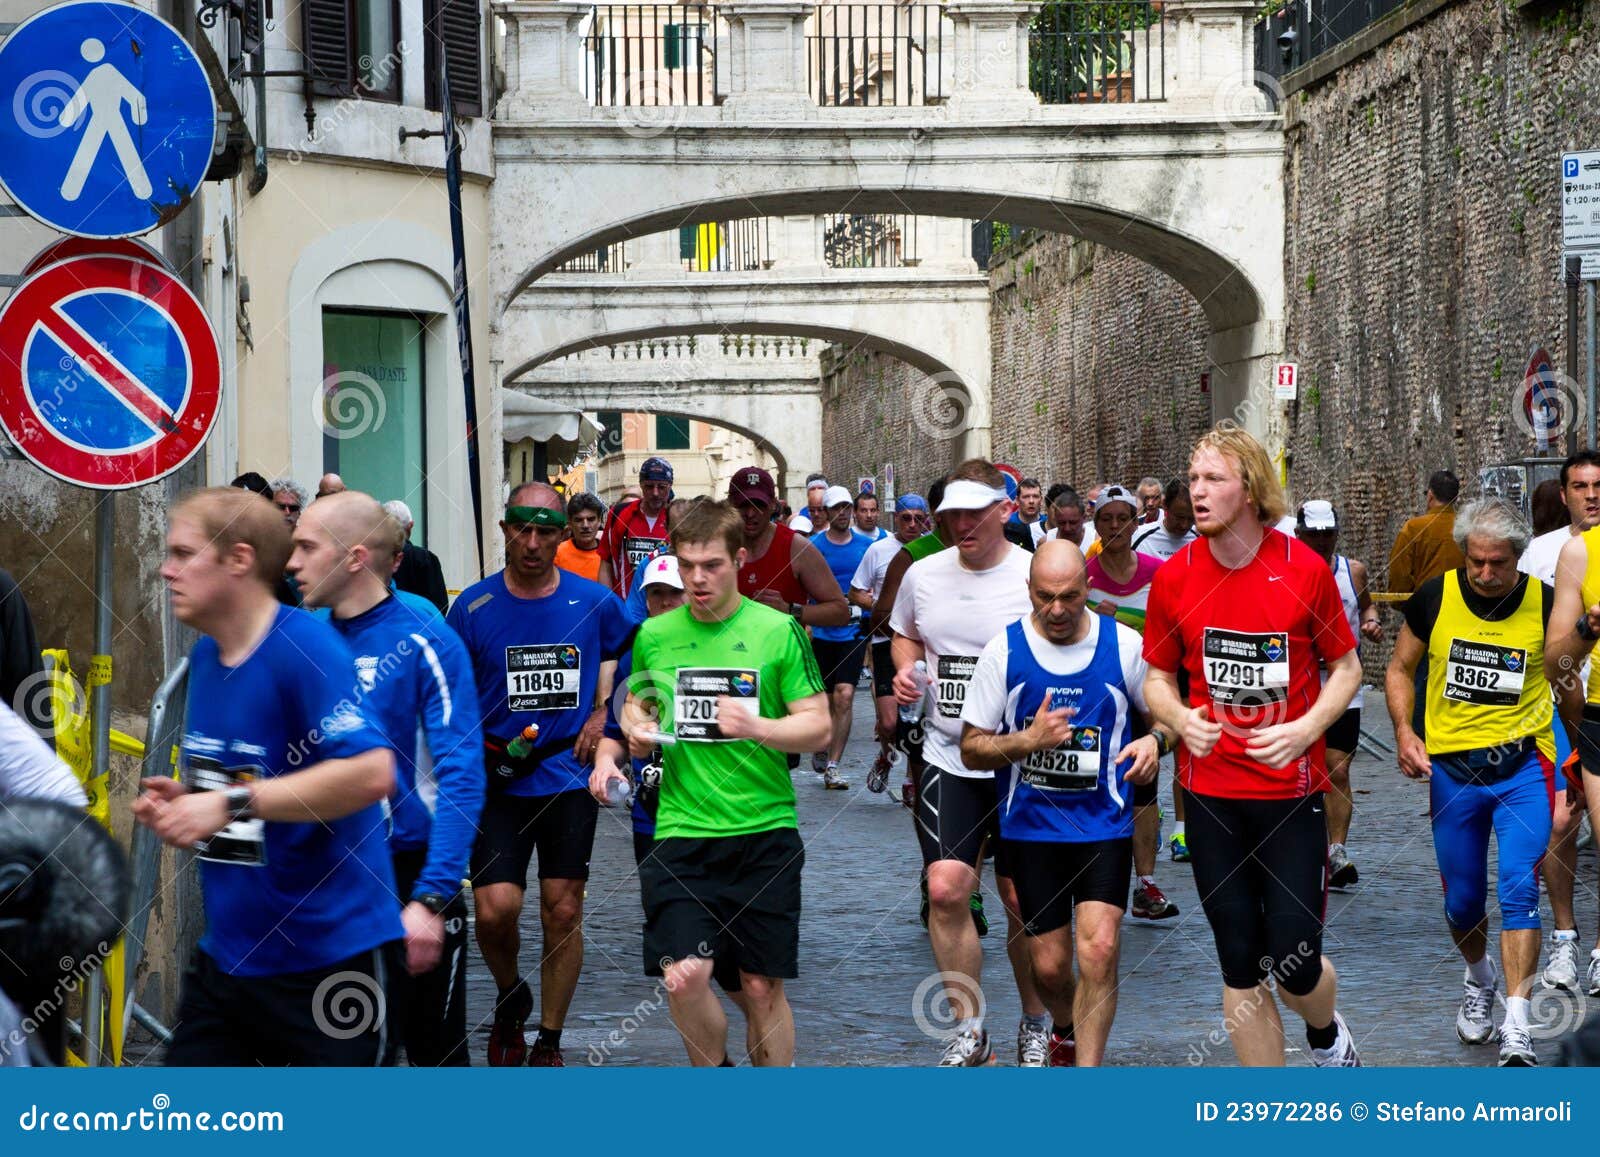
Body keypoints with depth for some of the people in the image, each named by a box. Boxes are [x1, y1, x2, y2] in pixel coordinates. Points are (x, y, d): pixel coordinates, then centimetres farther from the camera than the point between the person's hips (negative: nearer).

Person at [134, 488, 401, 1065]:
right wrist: (181, 803, 1)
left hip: (332, 950, -8)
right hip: (226, 949, 8)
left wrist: (232, 804, -28)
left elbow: (370, 773, -30)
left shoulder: (304, 646, -17)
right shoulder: (204, 656, 9)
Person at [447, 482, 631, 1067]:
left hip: (570, 777, 1)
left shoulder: (595, 603, -1)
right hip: (499, 782, -1)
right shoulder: (473, 607, -3)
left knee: (563, 912, 2)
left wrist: (601, 713, 5)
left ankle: (549, 1043, 16)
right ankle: (510, 997, 19)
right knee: (495, 909, -12)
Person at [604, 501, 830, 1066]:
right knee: (684, 977, -12)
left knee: (763, 986, 2)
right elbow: (635, 703, 24)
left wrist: (757, 727, -19)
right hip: (681, 830, 1)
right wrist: (636, 729, 1)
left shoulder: (778, 630, -1)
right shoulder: (654, 634, 7)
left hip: (764, 832, -1)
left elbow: (819, 727, -1)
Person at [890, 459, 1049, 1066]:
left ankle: (1036, 1024, 26)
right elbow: (905, 635, 23)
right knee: (945, 889, -7)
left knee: (1023, 901, 4)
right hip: (948, 759, 3)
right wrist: (905, 670, 2)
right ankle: (968, 1032, 7)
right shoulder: (922, 574, 4)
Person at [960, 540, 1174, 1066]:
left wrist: (1155, 741, -12)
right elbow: (971, 747, 0)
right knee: (1048, 964, 5)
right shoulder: (1004, 650, -3)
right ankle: (1065, 1031, 41)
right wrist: (1030, 740, -18)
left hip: (1104, 822, -1)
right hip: (1031, 824, 1)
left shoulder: (1123, 644, -2)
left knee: (1099, 949, -16)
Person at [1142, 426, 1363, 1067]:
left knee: (1295, 961, -5)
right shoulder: (1175, 576, -2)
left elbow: (1346, 666, 3)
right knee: (1240, 968, 4)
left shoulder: (1305, 568, -8)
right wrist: (1182, 719, -12)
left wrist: (1306, 728, -15)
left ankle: (1327, 1034, 32)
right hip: (1211, 792, 2)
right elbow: (1157, 677, 10)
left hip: (1292, 791, -2)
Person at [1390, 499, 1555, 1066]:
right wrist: (1404, 732, -6)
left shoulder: (1545, 603, -5)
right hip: (1451, 766, 2)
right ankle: (1478, 979, 43)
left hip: (1522, 765, -2)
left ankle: (1517, 1033, -17)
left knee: (1519, 890, -16)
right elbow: (1400, 668, 10)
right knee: (1462, 901, 10)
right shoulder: (1435, 597, -3)